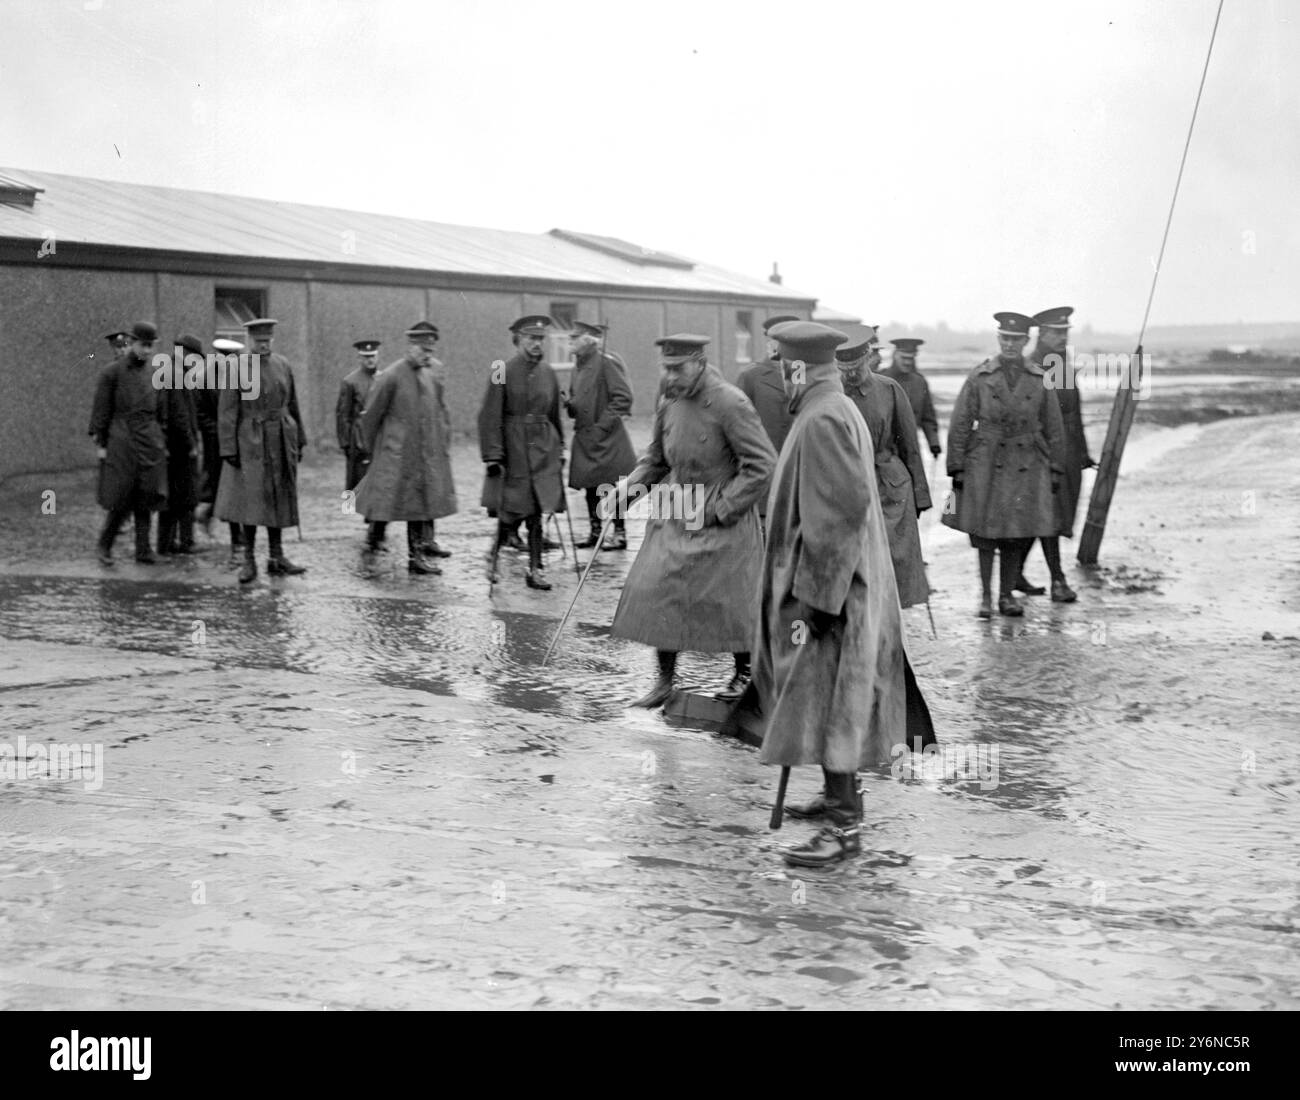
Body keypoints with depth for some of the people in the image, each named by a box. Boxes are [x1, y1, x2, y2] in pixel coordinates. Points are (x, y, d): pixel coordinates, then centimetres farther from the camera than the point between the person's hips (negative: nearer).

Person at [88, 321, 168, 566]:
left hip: (150, 443, 4)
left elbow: (161, 412, 17)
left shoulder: (154, 373, 11)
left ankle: (143, 549, 8)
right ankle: (104, 544, 13)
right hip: (122, 442, -4)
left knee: (145, 498, 3)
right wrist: (101, 444, -4)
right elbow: (101, 410, -2)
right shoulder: (112, 372, -3)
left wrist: (164, 443, 14)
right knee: (121, 499, -5)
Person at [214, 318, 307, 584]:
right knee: (251, 500, -5)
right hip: (251, 442, -4)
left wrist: (299, 441, 13)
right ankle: (249, 561, 2)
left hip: (281, 441, 4)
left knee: (278, 499, 9)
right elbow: (227, 412, -8)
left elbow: (292, 405, 13)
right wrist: (228, 449, -12)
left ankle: (276, 557, 18)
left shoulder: (283, 365, 7)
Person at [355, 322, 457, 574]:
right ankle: (373, 540, 18)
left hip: (427, 456, 5)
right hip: (395, 454, -5)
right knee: (386, 499, -3)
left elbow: (442, 414, 18)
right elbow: (371, 414, -3)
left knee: (421, 504, 6)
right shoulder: (390, 377, -9)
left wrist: (443, 447, 12)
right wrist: (369, 447, 4)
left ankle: (418, 555, 11)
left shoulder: (433, 378, 7)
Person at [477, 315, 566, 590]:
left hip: (543, 450, 4)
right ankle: (495, 557, 24)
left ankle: (535, 569, 9)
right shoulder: (503, 371, -8)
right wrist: (492, 456, -14)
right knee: (510, 512, 0)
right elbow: (490, 417, -10)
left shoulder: (548, 372, 8)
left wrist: (559, 450, 15)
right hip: (513, 451, -4)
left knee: (537, 511, 2)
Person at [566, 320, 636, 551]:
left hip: (606, 439, -8)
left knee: (612, 486, -3)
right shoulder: (579, 365, 12)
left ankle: (619, 534, 4)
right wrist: (569, 405, 0)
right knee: (590, 487, 12)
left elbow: (624, 398, -16)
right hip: (585, 438, 8)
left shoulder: (606, 363, -13)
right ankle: (595, 531, 21)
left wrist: (603, 424, -17)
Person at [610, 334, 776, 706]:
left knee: (726, 598, 3)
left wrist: (719, 510, -17)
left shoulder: (730, 403, -18)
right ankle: (665, 682, 11)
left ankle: (744, 673, 27)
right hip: (675, 513, 6)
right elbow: (656, 459, 17)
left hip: (724, 515, -6)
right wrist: (629, 488, -1)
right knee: (656, 592, -1)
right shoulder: (668, 403, 2)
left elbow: (762, 465, -17)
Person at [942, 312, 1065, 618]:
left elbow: (1053, 429, 11)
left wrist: (1055, 470, 8)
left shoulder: (1040, 380, 6)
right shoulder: (979, 377, 1)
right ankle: (985, 595, 12)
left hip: (1027, 465, 2)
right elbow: (959, 426, 1)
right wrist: (956, 467, -3)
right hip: (986, 463, -1)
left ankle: (1007, 595, 14)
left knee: (1018, 533, 3)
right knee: (985, 531, 0)